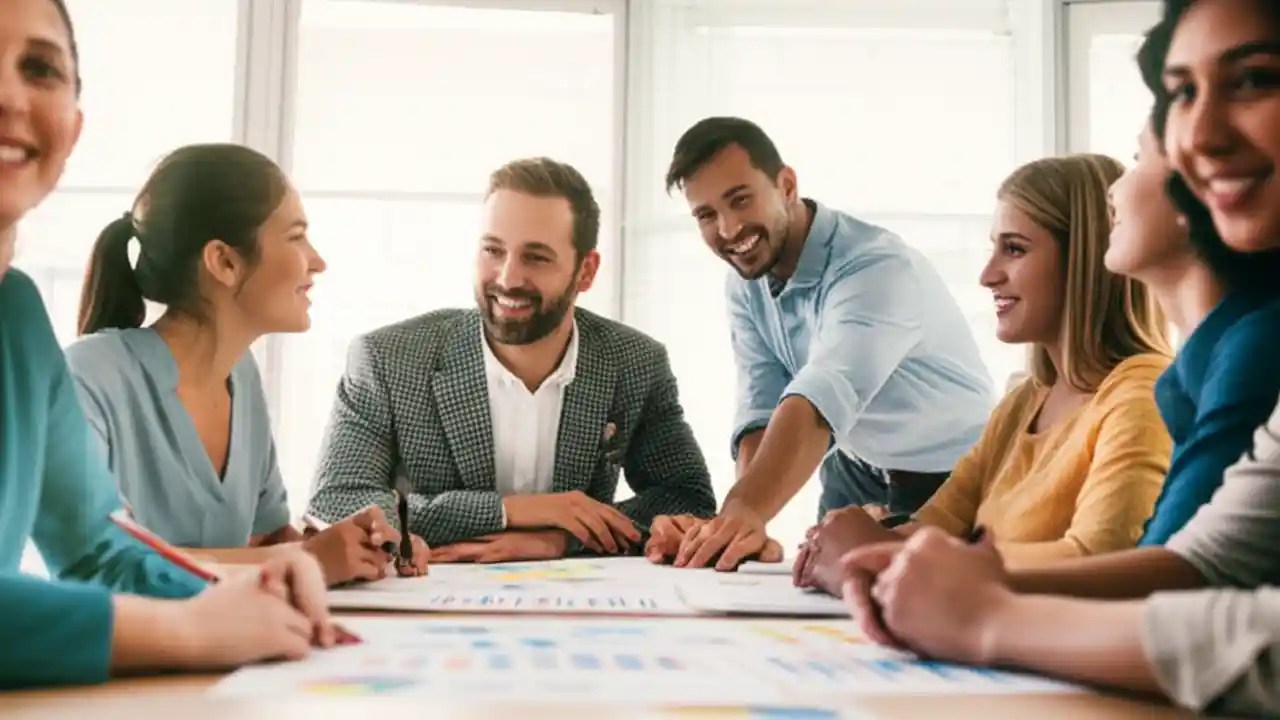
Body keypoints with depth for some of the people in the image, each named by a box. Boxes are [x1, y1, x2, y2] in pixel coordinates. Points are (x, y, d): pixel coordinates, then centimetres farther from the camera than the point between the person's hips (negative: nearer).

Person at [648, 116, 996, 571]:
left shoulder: (877, 268, -29)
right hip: (855, 473, 5)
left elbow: (820, 401, -44)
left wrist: (748, 512, -58)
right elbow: (760, 410, -13)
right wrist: (742, 523, -30)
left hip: (947, 480, -5)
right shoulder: (745, 285, -6)